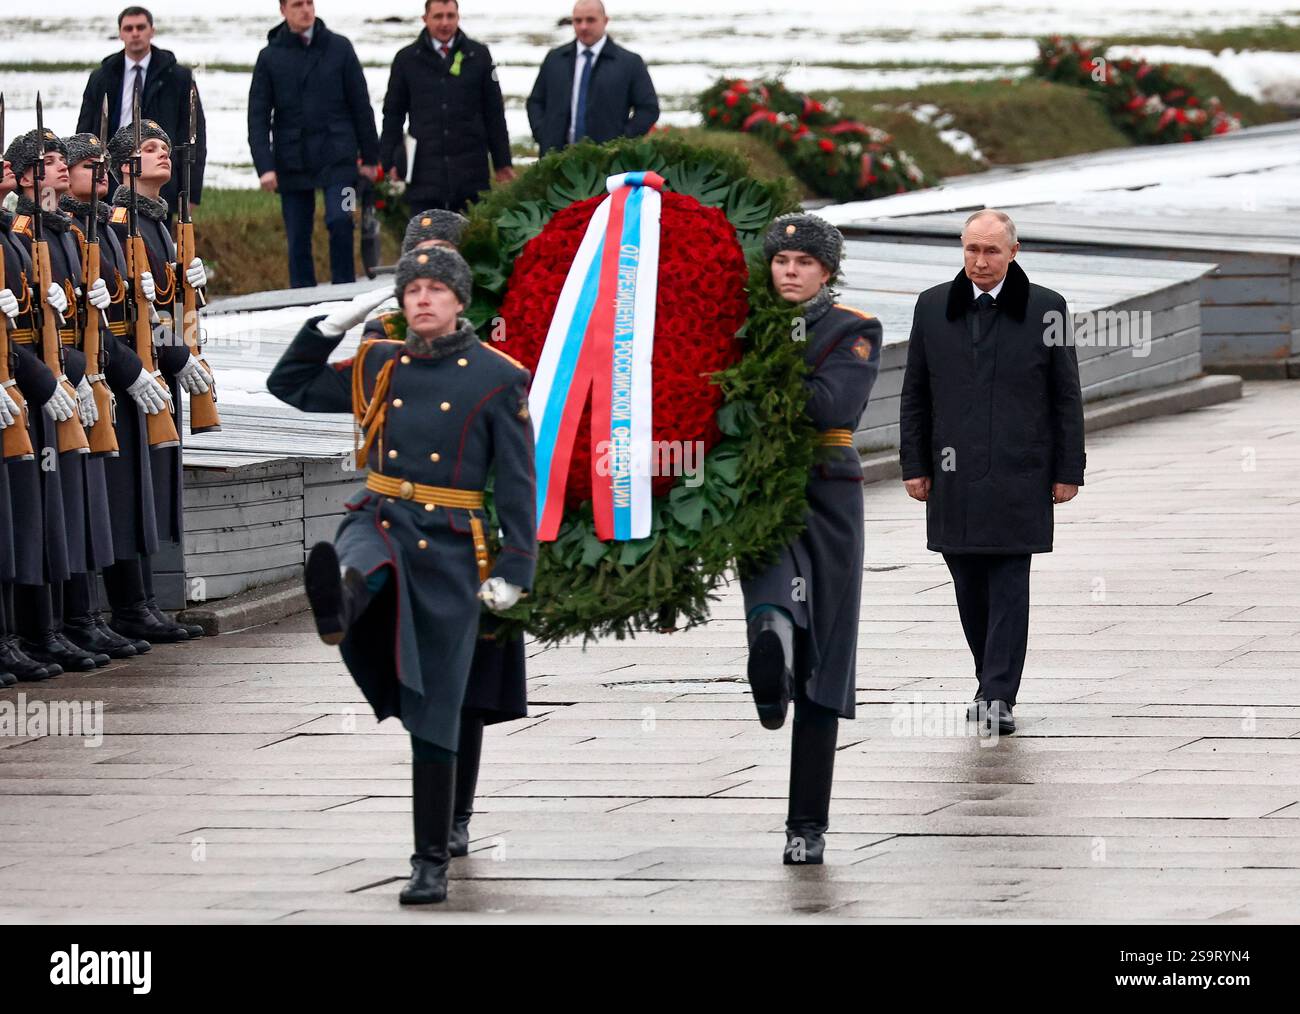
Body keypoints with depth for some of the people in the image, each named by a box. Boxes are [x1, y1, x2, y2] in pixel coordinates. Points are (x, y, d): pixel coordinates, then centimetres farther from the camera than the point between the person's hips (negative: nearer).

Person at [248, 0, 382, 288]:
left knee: (340, 222, -16)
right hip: (292, 163, 1)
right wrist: (264, 166, -7)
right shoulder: (270, 57, 5)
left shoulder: (339, 48, 4)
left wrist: (370, 157, 7)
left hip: (336, 158, -1)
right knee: (298, 239, 4)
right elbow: (258, 117, 3)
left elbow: (361, 105, 7)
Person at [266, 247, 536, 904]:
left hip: (449, 550, -2)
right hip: (379, 525, 3)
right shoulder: (377, 368, 10)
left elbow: (517, 482, -1)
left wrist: (514, 571, -9)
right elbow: (287, 390, 20)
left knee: (434, 714, 0)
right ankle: (334, 606, -75)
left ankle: (432, 863, 6)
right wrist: (332, 326, 9)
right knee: (359, 568, -39)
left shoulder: (496, 378, 0)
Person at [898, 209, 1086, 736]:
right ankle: (991, 686, 19)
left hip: (1019, 474, -3)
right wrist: (914, 466, 6)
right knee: (970, 588, 6)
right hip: (954, 475, 3)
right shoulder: (933, 307, 7)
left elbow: (1067, 396, 3)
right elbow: (915, 394, 11)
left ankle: (999, 697, -9)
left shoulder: (1046, 308, 0)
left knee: (1009, 585, -7)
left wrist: (1068, 471, 0)